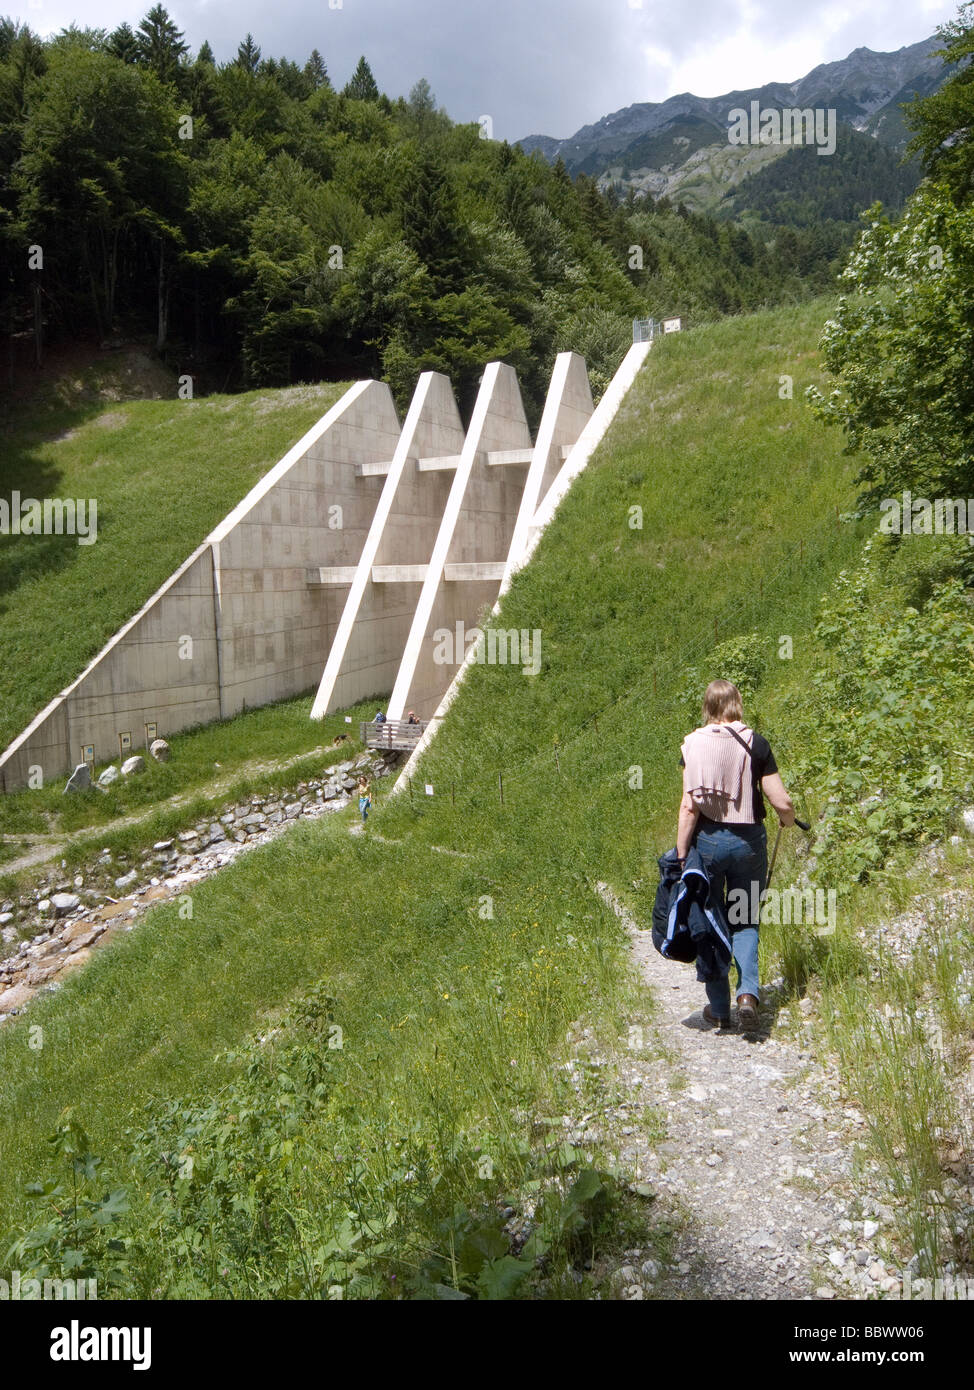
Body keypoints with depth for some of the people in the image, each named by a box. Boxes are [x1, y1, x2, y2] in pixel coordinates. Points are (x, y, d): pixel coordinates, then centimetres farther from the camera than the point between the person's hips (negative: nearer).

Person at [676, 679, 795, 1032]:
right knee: (745, 921, 15)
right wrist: (790, 820, 16)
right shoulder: (755, 744, -5)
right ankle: (748, 993, -6)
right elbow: (781, 802, -6)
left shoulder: (693, 743, -6)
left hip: (707, 840, 0)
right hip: (748, 840, 1)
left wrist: (681, 855, -4)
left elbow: (689, 806, -9)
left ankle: (719, 1009, 18)